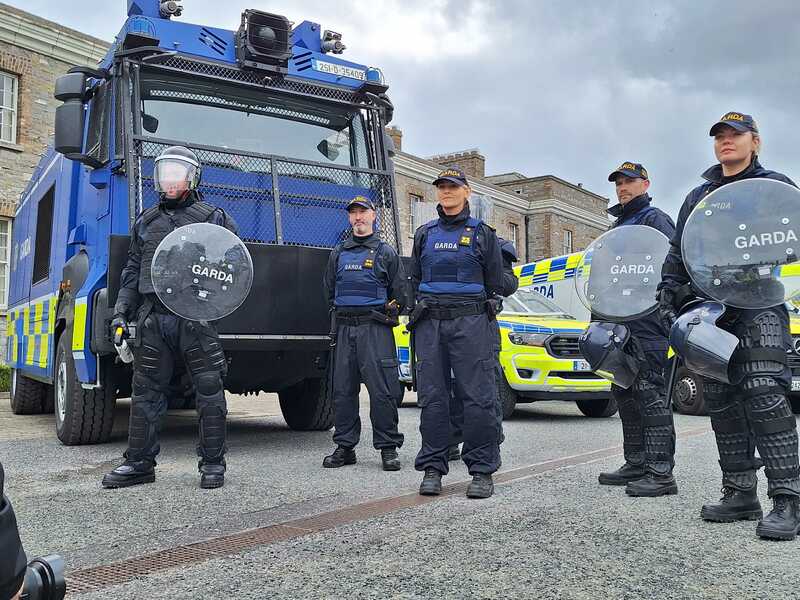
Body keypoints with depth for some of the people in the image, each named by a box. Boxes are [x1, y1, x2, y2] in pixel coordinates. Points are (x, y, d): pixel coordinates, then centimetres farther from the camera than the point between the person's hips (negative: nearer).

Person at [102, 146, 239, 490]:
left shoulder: (212, 218, 6)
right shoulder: (145, 222, 20)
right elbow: (132, 271, 21)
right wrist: (121, 312, 11)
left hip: (196, 318, -4)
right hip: (152, 318, 4)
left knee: (209, 391, -2)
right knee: (145, 393, 7)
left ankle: (212, 463, 8)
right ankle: (139, 462, 17)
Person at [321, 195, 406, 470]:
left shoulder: (386, 252, 7)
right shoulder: (338, 253, 17)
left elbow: (400, 291, 7)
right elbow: (329, 288, 24)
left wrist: (387, 314, 3)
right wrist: (340, 311, 15)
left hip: (375, 328, -4)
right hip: (344, 328, 4)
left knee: (381, 390, -7)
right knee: (342, 390, 5)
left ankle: (388, 447, 0)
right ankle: (345, 446, 13)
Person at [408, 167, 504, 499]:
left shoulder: (482, 233, 9)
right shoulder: (425, 234, 18)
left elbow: (495, 283, 10)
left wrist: (477, 316, 5)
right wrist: (423, 310, 12)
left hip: (470, 322, -3)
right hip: (429, 323, 3)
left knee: (477, 397, -6)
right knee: (432, 397, 2)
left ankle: (482, 470, 2)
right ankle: (432, 468, 10)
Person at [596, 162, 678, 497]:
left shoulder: (655, 219, -2)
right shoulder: (618, 226, 25)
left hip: (649, 320, -10)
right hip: (622, 322, 10)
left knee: (650, 391, -12)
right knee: (624, 391, 12)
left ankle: (661, 472, -9)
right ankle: (636, 465, 21)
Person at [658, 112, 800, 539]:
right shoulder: (699, 196, 25)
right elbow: (677, 250, 23)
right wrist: (668, 291, 10)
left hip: (759, 305, -5)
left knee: (763, 393, -18)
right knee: (721, 400, 3)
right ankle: (740, 493, 10)